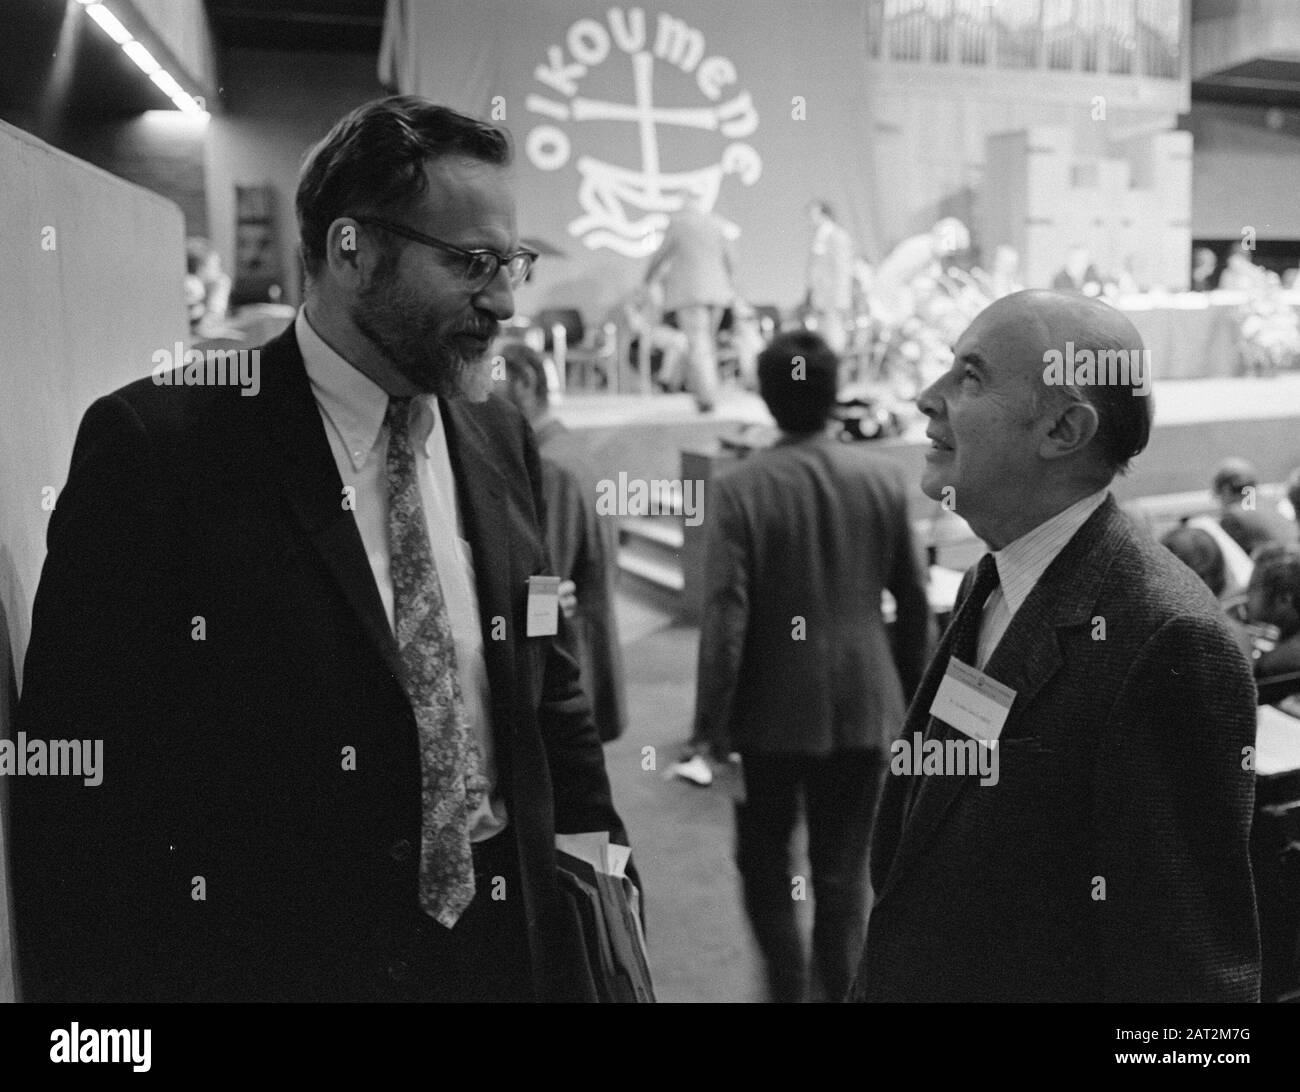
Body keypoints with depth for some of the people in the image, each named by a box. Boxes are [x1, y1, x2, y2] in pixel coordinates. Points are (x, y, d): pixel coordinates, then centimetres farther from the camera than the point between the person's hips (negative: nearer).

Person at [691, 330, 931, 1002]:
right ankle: (839, 985, 24)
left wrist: (711, 721, -9)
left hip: (773, 708, -2)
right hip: (863, 704, 3)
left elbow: (725, 616, -18)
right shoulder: (883, 478, -4)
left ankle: (786, 980, 24)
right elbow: (913, 599, 3)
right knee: (843, 870, 15)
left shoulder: (738, 490, -15)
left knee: (764, 856, 20)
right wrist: (910, 688, 16)